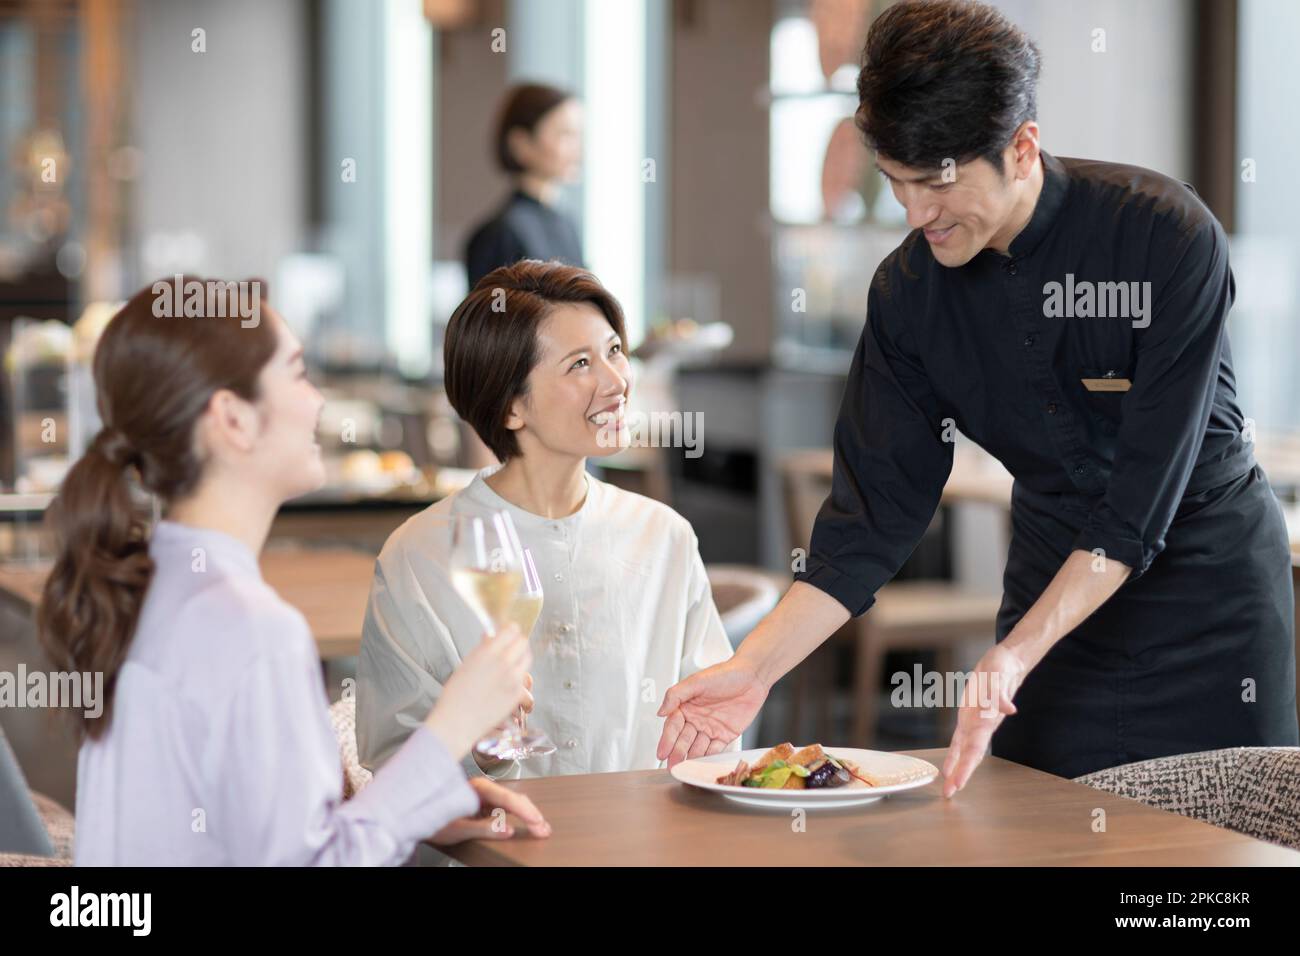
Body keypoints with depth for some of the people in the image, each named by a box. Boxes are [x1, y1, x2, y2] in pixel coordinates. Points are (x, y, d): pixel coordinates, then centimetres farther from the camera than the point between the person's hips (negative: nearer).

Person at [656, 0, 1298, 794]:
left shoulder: (1169, 237, -23)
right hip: (1054, 570, 4)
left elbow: (1143, 499, -25)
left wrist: (1015, 656, -33)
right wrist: (755, 668, -20)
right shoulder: (909, 290, -10)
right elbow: (874, 515, -8)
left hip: (1206, 574, -3)